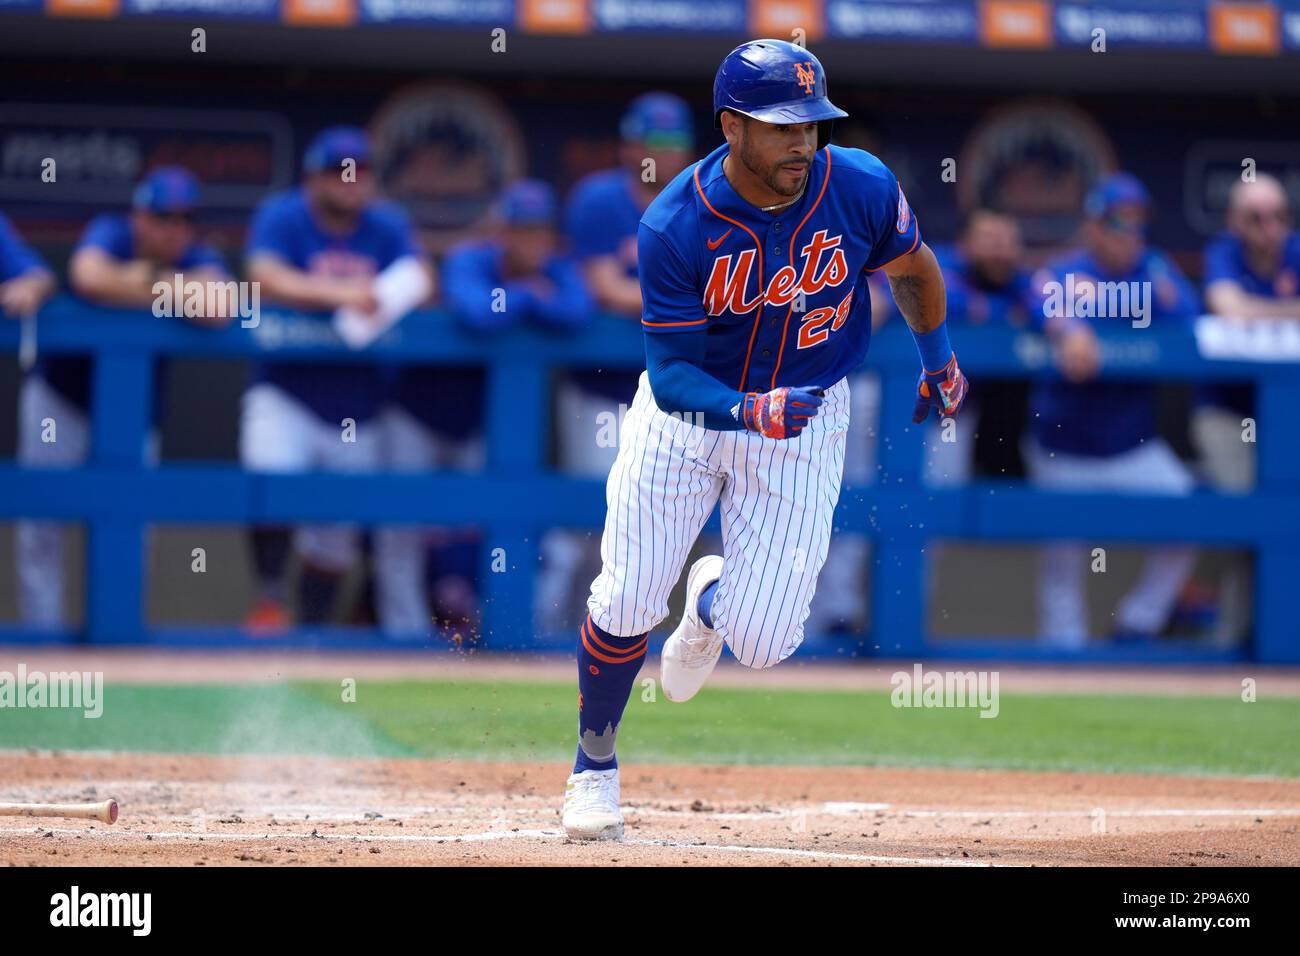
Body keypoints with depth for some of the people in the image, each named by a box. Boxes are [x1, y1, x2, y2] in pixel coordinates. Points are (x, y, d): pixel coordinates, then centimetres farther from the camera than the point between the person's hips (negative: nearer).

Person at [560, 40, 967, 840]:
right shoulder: (674, 228, -24)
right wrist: (749, 412, -42)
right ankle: (595, 768, 25)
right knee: (626, 604, -3)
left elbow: (912, 267, 4)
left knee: (763, 643, -6)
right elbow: (670, 375, -23)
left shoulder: (862, 189, -19)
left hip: (808, 411, 1)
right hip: (690, 405, -1)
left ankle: (715, 598, 34)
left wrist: (939, 361, 19)